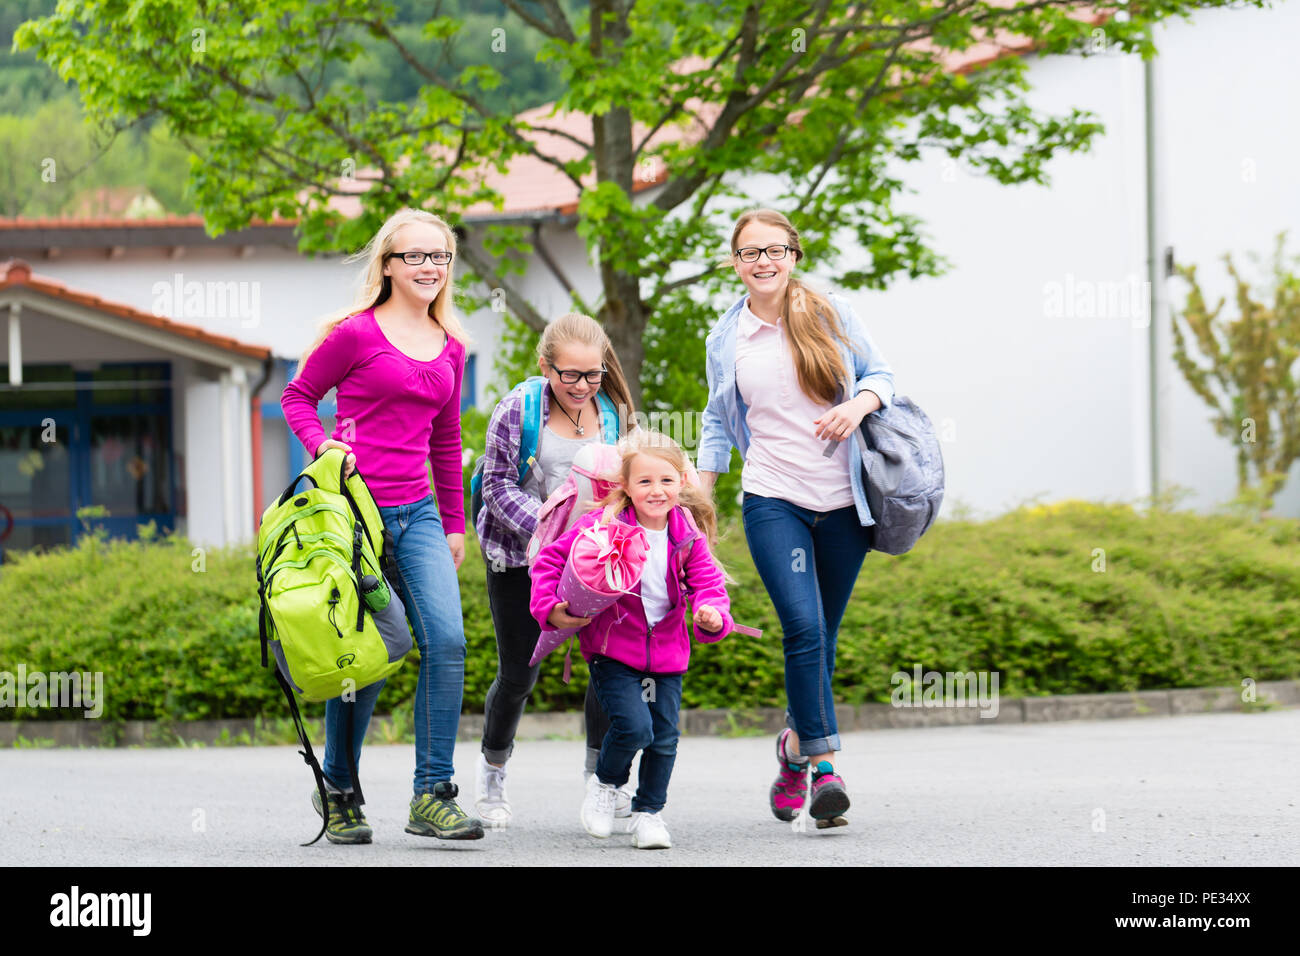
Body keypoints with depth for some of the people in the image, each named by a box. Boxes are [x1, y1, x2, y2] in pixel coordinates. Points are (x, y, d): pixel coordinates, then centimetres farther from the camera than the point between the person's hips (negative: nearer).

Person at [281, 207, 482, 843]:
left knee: (447, 641, -11)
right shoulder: (356, 334, -4)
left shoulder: (449, 348, 12)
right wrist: (322, 446, -12)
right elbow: (297, 396, 5)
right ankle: (337, 791, 19)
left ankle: (432, 796, -7)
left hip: (417, 514, 5)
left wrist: (454, 523, 21)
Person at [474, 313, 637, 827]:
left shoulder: (613, 412, -1)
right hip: (520, 557, -3)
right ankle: (492, 771, 26)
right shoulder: (517, 410, -13)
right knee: (518, 674, 1)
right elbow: (499, 486, -13)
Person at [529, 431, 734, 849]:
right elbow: (552, 558, -5)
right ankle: (605, 783, 12)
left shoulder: (688, 536, -3)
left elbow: (707, 583, 0)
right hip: (613, 648, -4)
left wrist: (712, 615, -22)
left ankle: (648, 812, 23)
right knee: (633, 725, -18)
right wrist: (549, 608, -15)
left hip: (666, 651, 4)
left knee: (664, 735, 3)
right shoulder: (605, 525, -13)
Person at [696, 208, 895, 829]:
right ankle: (824, 766, -17)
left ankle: (796, 743, 28)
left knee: (821, 635, 7)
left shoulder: (830, 314, 3)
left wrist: (859, 404, -11)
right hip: (774, 501, -1)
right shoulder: (725, 340, 8)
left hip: (843, 502, 1)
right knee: (803, 626, -18)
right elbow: (718, 424, 18)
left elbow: (880, 375, 10)